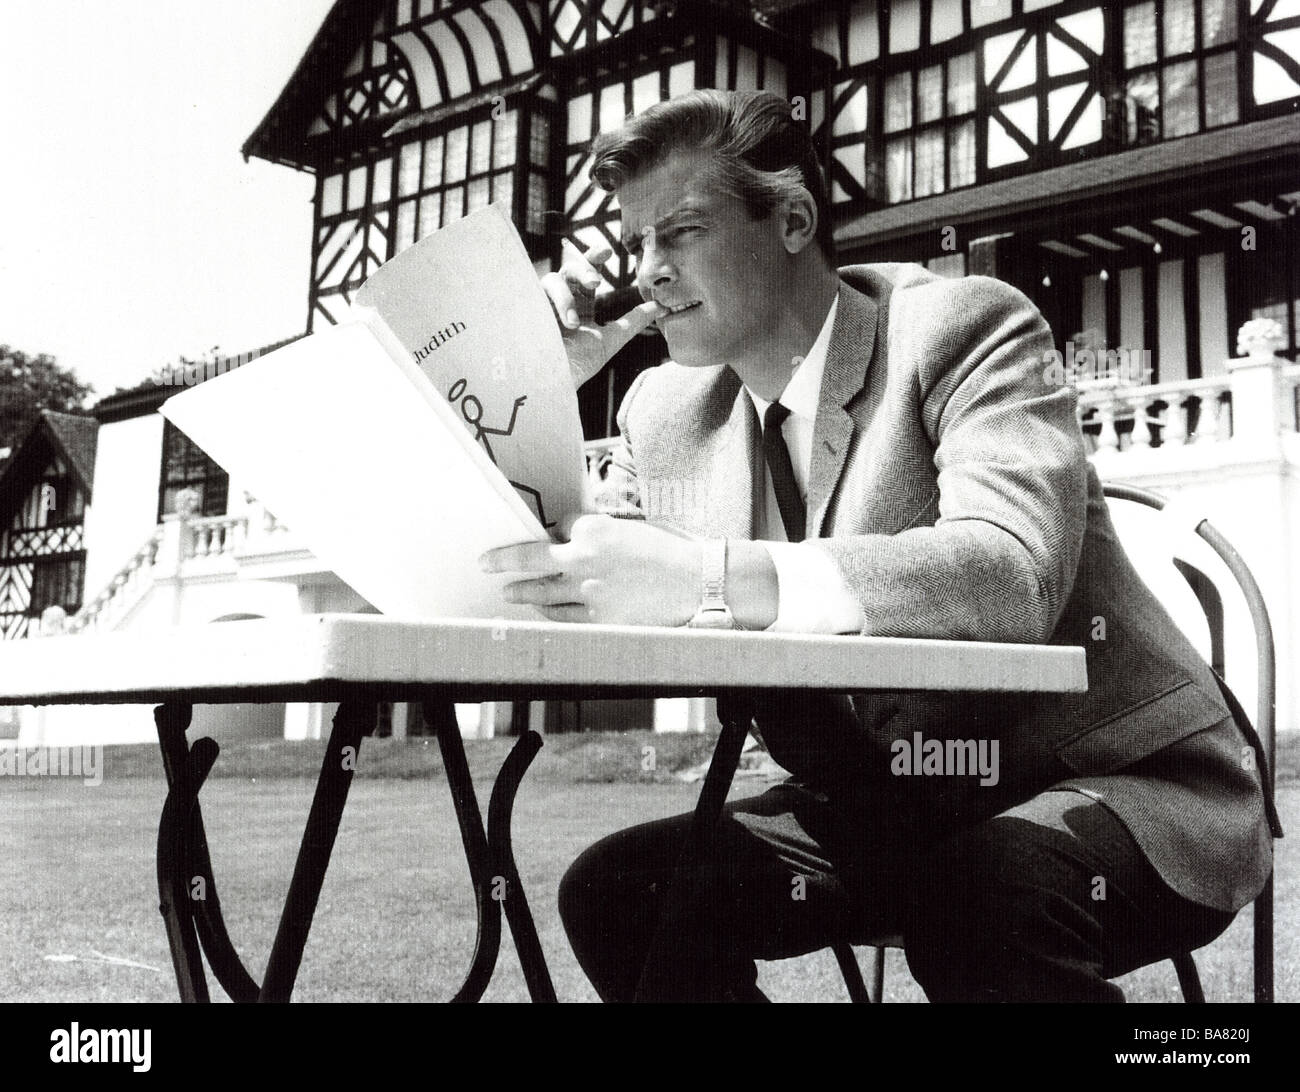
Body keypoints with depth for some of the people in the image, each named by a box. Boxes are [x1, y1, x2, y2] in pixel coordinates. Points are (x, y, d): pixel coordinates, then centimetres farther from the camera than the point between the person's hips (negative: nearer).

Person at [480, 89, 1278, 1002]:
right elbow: (555, 603, 4)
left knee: (979, 899, -37)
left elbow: (1013, 572, -33)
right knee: (616, 894, -10)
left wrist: (702, 579, -42)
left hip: (1115, 785, -6)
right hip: (882, 812, 6)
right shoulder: (666, 411, 3)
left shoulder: (960, 327, -15)